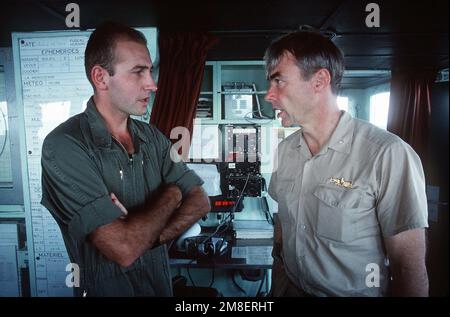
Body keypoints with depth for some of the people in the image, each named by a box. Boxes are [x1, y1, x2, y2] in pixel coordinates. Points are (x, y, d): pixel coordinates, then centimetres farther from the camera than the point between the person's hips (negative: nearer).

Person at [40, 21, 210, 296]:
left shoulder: (152, 137, -4)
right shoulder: (64, 147, -24)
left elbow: (200, 202, -5)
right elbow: (123, 250, -29)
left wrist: (152, 235, -21)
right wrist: (171, 195, -15)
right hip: (108, 288, -5)